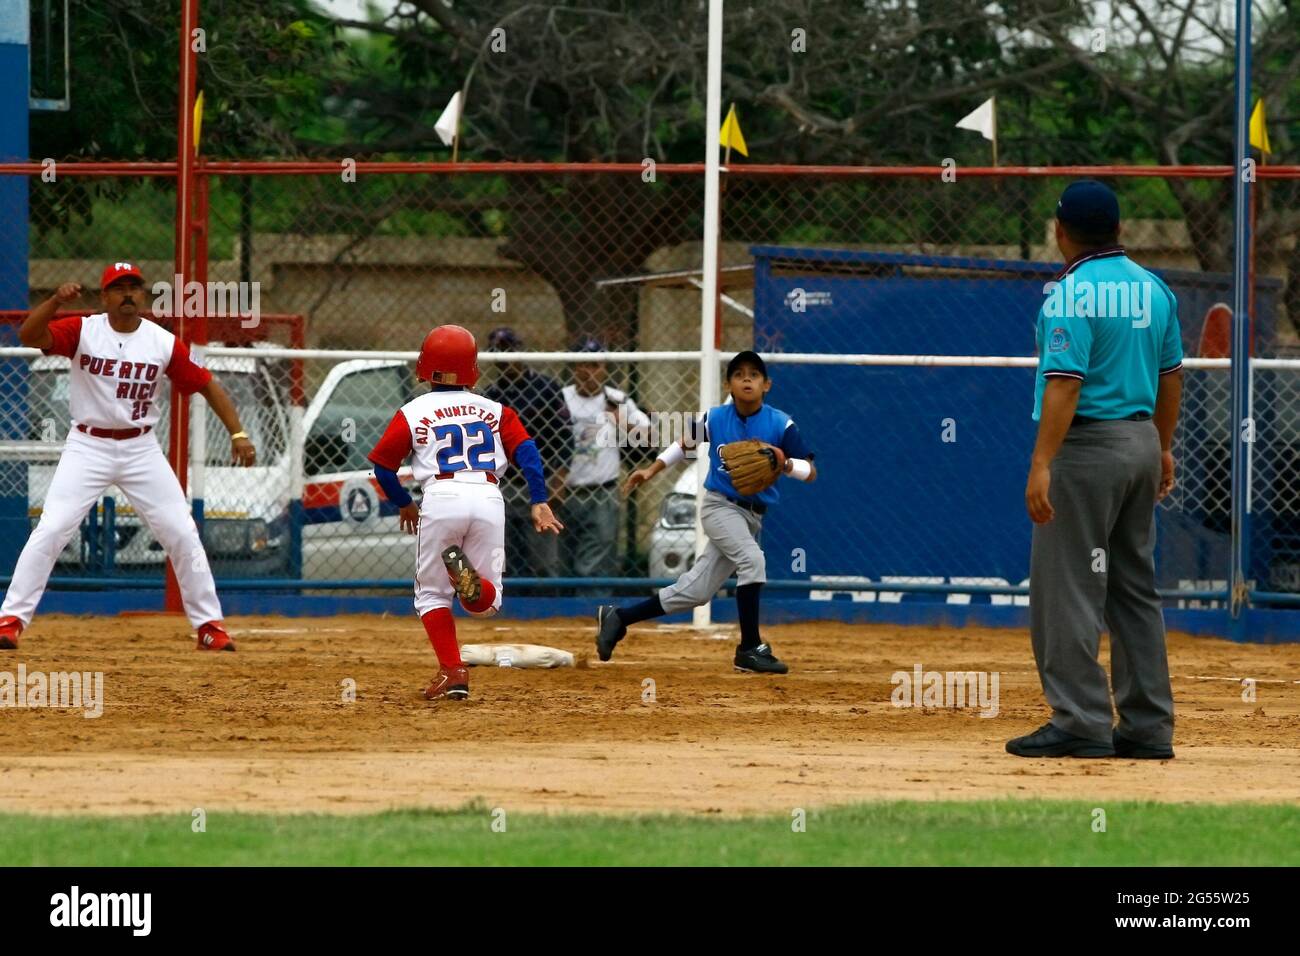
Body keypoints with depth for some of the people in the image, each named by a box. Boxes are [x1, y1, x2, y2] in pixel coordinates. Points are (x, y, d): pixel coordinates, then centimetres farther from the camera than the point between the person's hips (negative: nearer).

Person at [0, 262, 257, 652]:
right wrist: (56, 301, -41)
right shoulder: (82, 331, -9)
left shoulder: (164, 343, -4)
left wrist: (237, 433, -7)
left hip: (141, 449, 2)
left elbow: (207, 385, 2)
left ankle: (210, 624, 11)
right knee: (50, 531, -13)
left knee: (182, 533, 0)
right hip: (87, 447, -2)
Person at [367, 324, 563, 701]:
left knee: (432, 595, 14)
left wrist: (404, 504, 25)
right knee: (487, 603, 9)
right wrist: (539, 503, -1)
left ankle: (452, 671, -2)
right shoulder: (493, 410, 18)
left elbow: (382, 464, 9)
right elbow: (526, 450, 5)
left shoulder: (414, 413, 11)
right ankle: (473, 582, -28)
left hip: (442, 499, -2)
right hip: (489, 499, 2)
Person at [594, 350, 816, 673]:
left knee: (693, 592, 5)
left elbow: (810, 472, -6)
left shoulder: (781, 425, -7)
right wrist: (652, 470, 10)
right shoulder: (714, 419, -4)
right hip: (719, 507, -3)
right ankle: (750, 649, -24)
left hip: (752, 517, 3)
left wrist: (785, 463, -26)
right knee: (752, 559, -30)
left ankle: (618, 618, 21)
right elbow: (685, 442, 17)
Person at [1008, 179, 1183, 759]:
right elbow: (1171, 375, 16)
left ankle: (1081, 723, -7)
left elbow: (1065, 382, -22)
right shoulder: (1152, 289, 9)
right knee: (1135, 587, 12)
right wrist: (1162, 448, 27)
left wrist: (1042, 465, -25)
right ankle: (1148, 728, 13)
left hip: (1087, 445, -8)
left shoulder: (1072, 293, -15)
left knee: (1066, 587, -4)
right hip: (1141, 442, 8)